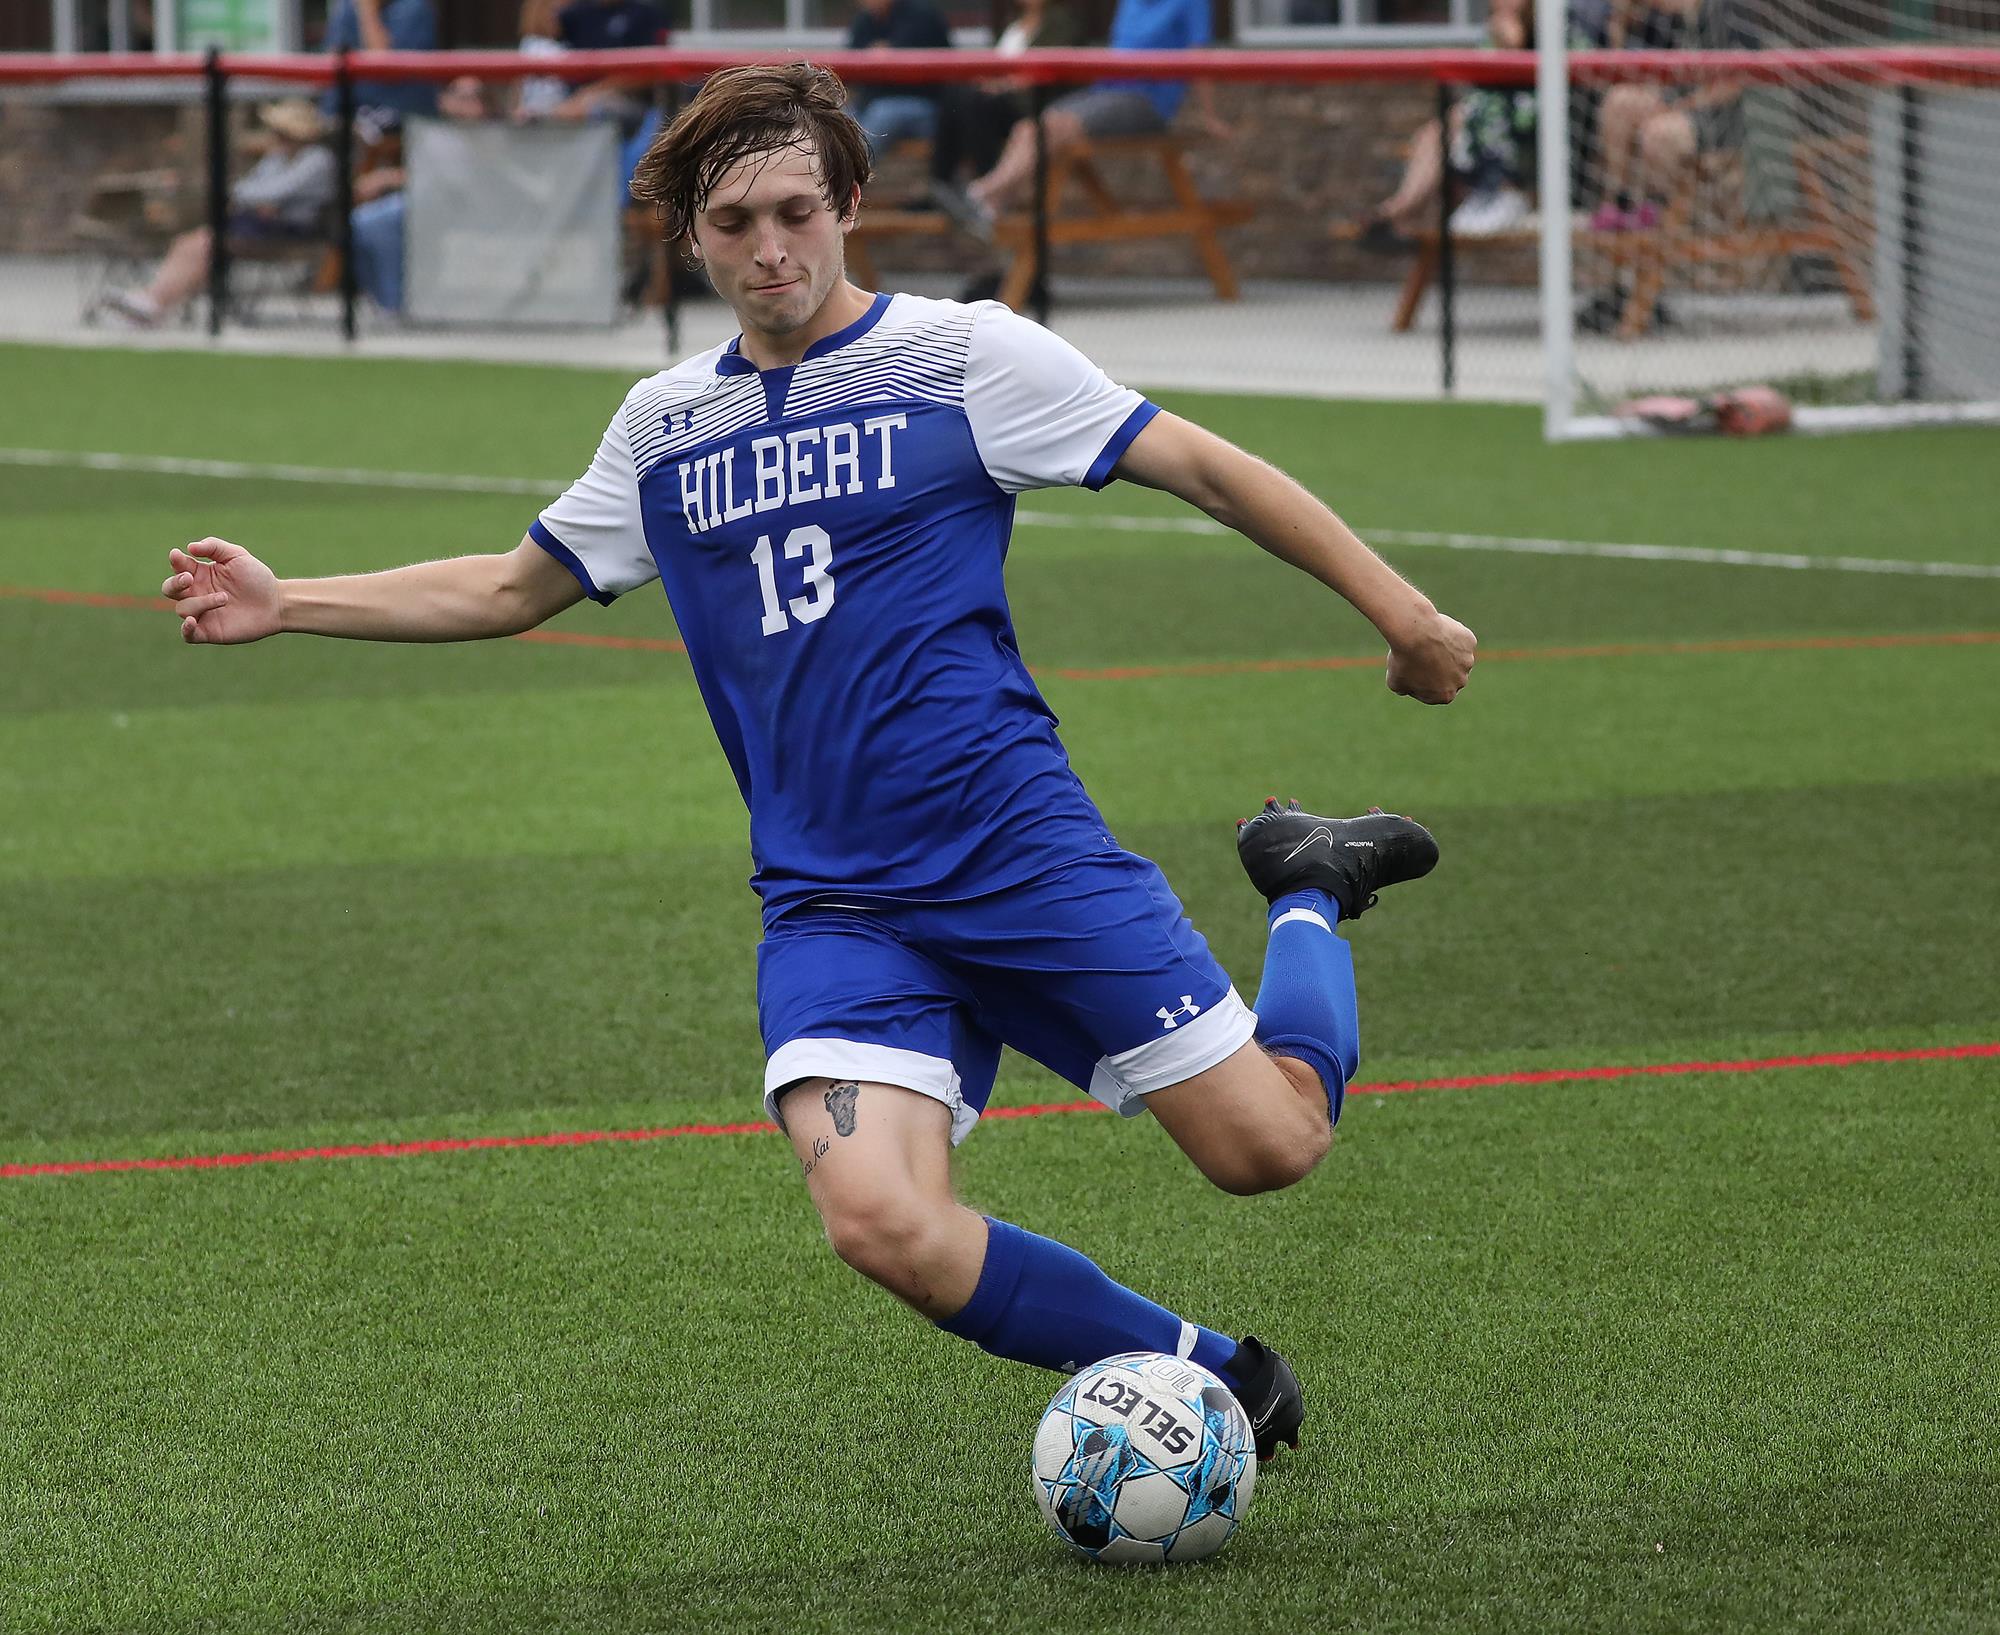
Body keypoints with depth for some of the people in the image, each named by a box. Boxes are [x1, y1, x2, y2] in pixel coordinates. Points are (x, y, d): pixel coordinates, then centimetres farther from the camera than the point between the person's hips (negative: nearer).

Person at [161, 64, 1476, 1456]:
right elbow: (517, 588, 28)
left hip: (1022, 855, -3)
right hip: (830, 908, 3)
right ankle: (1207, 1373, 0)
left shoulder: (963, 355, -1)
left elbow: (1206, 468, 1)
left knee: (1269, 1143, -6)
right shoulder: (665, 426, 13)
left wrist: (1399, 611, -3)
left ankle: (1310, 893, 28)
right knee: (883, 1225, -22)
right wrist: (285, 604, 21)